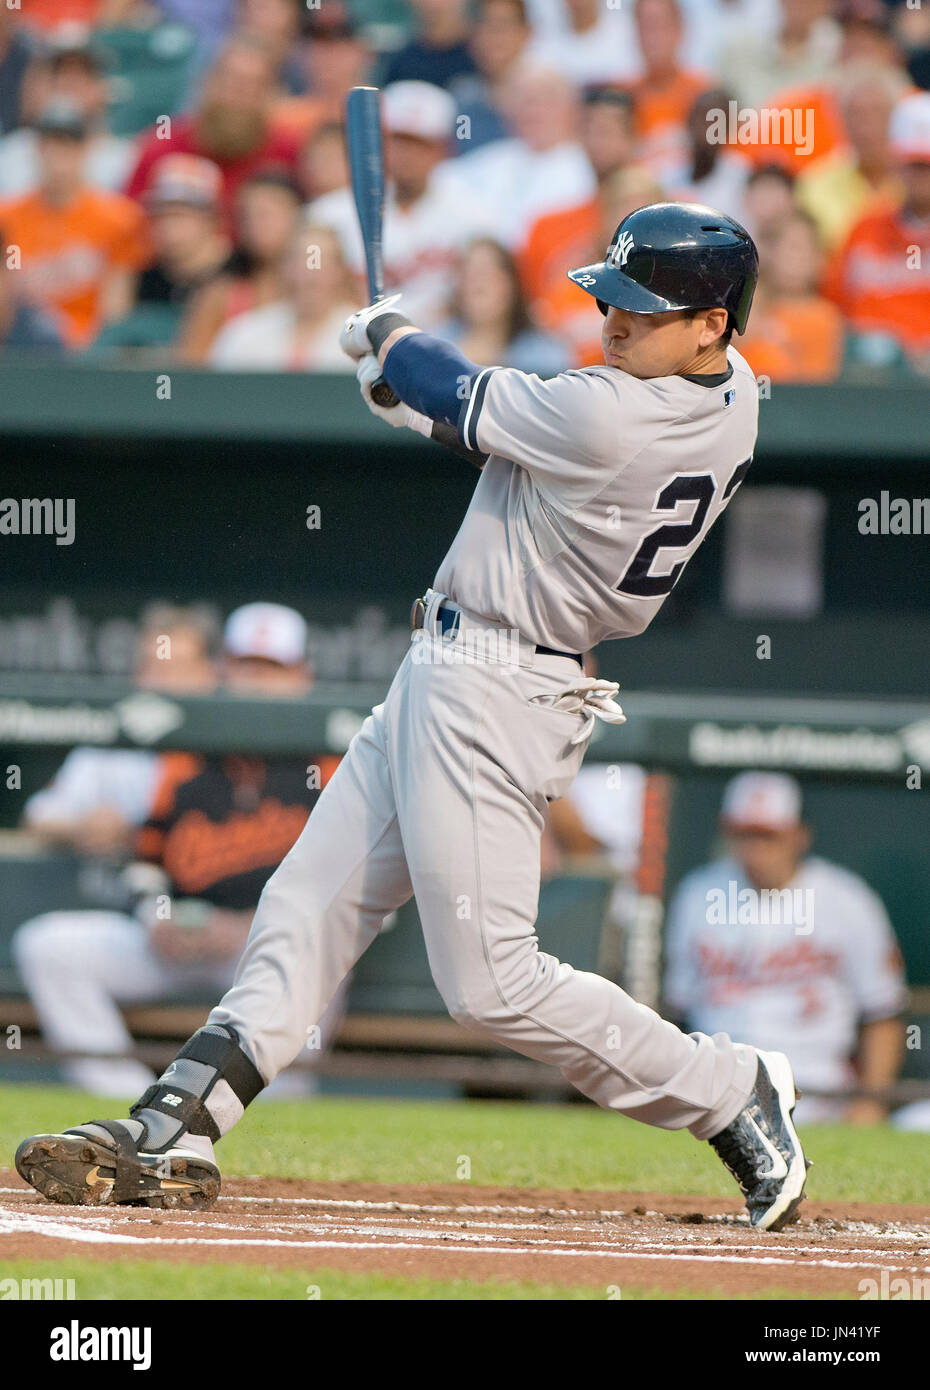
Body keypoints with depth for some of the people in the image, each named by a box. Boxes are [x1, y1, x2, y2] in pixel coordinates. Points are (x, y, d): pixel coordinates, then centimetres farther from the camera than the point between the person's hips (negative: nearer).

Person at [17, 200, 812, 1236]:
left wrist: (388, 337, 11)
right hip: (444, 675, 11)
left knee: (491, 980, -8)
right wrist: (424, 400, 11)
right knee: (308, 906, 10)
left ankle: (732, 1094, 5)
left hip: (490, 693, -11)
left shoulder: (611, 419, -26)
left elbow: (463, 403, -9)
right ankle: (172, 1133, 10)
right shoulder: (730, 392, 2)